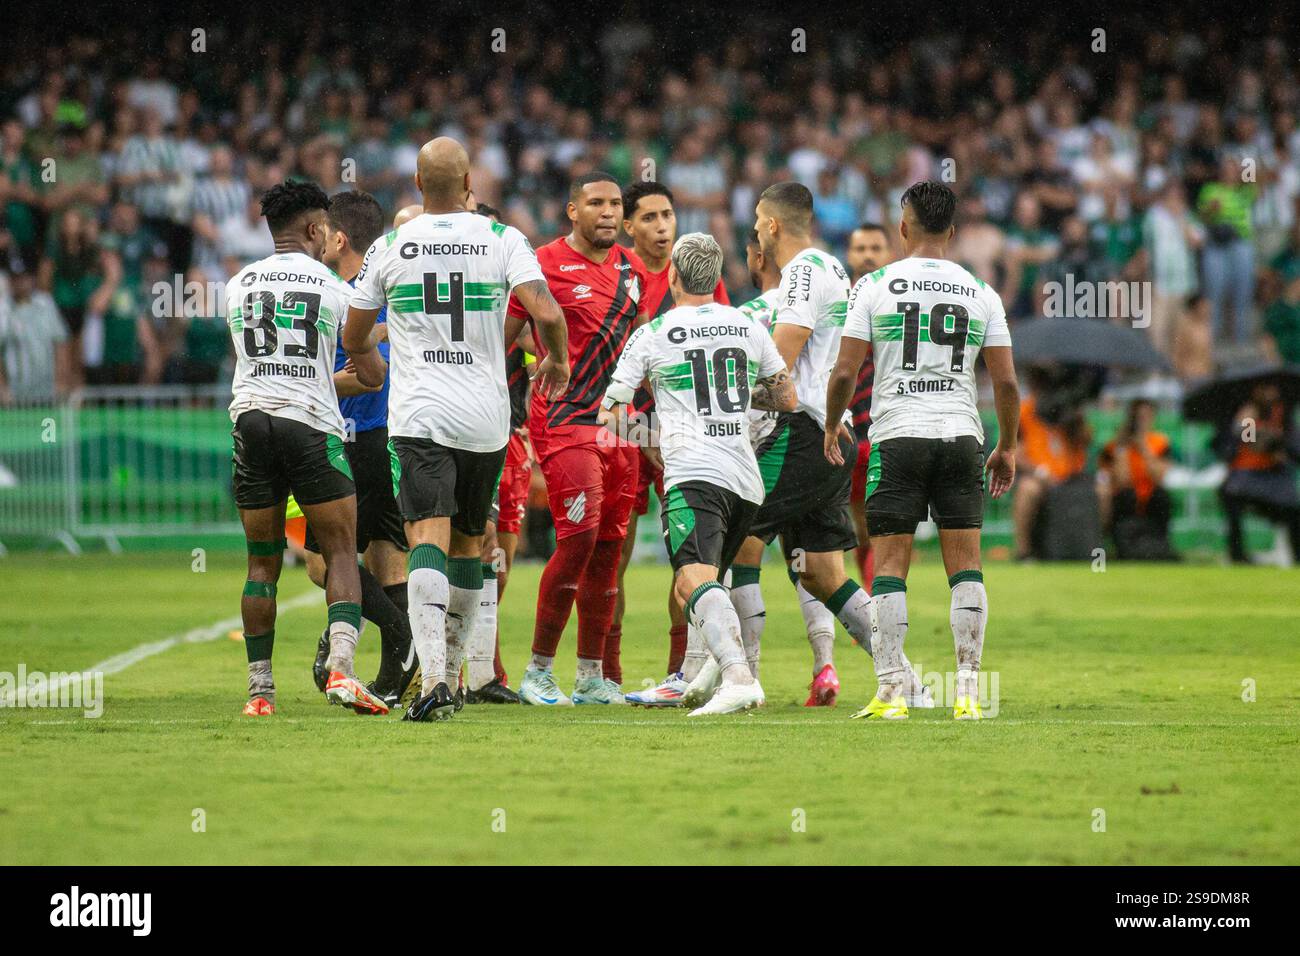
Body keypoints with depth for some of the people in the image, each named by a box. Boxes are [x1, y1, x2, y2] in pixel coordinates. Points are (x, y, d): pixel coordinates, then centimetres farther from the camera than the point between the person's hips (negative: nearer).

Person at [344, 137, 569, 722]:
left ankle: (433, 673, -31)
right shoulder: (503, 240, -1)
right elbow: (547, 313, -12)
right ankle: (450, 671, 25)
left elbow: (354, 338, 13)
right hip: (485, 416, 2)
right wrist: (558, 362, 9)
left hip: (419, 416, -2)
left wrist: (368, 362, 36)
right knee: (468, 542, 17)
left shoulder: (388, 248, 2)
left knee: (428, 538, -12)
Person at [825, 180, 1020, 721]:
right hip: (961, 437, 2)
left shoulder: (874, 286, -1)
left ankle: (890, 692, -4)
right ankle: (968, 691, 1)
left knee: (889, 567, 1)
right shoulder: (981, 294, 6)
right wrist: (1007, 448, 17)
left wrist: (831, 428, 14)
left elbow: (845, 372, -3)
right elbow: (1006, 381, 5)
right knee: (965, 566, 6)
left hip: (898, 437, -2)